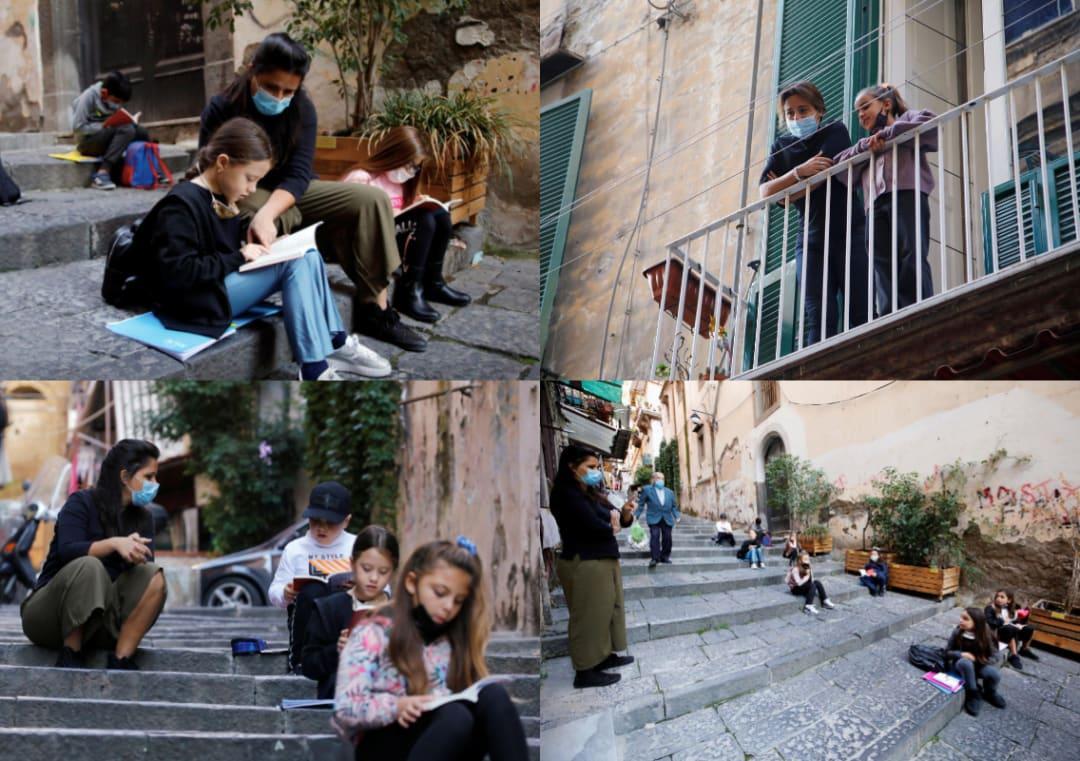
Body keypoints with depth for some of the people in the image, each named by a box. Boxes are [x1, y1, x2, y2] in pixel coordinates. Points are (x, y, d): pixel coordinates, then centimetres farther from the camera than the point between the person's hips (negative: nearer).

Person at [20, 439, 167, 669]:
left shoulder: (143, 518, 8)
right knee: (88, 566, -33)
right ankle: (70, 655, -25)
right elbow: (67, 551, -23)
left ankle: (121, 659, -26)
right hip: (49, 616, -4)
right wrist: (113, 543, -37)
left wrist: (134, 553, -28)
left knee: (154, 576, -20)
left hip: (102, 619, 4)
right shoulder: (81, 503, -7)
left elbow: (146, 565, -5)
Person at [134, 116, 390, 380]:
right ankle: (314, 368, -22)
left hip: (225, 281, 9)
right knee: (295, 263, -21)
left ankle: (335, 345, -6)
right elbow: (178, 274, -24)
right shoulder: (180, 205, -16)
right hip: (198, 301, -9)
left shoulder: (221, 198, 12)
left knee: (307, 256, -5)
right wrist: (238, 257, -19)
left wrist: (263, 247, 2)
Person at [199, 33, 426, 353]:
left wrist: (268, 212, -38)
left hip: (289, 193, 4)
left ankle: (374, 308, -17)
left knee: (373, 200, -17)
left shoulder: (302, 109, -7)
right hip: (242, 196, -3)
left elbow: (298, 174, -16)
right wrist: (260, 214, -35)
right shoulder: (221, 109, -14)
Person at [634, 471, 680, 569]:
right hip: (654, 518, -4)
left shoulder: (669, 492, 19)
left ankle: (665, 556, 17)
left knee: (667, 538, 1)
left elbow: (673, 506, 19)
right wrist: (636, 515, -7)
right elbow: (641, 504, 4)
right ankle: (654, 558, -14)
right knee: (655, 536, -16)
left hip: (667, 519, 4)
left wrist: (677, 516, 3)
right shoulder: (647, 490, 7)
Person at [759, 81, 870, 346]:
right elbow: (765, 192, 1)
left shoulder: (835, 132, 8)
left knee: (858, 310, -10)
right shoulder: (782, 146, 16)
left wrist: (785, 193, 1)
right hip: (810, 238, 3)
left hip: (848, 232, -2)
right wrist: (799, 172, -13)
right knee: (817, 315, -9)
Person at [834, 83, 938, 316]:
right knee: (883, 266, -12)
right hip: (877, 203, 5)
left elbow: (930, 122, -1)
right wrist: (865, 145, 4)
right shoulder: (866, 146, 37)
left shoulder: (907, 118, 23)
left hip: (907, 193, -5)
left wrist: (886, 134, 2)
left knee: (912, 258, -18)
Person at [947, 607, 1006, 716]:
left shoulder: (985, 635, -13)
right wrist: (961, 654, -22)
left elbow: (994, 655, -3)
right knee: (965, 662, -38)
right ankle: (973, 694, -20)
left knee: (994, 674, -29)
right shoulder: (957, 632, -13)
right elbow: (947, 652, -4)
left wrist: (984, 659, -24)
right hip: (962, 665, -1)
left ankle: (990, 693, 7)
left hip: (979, 665, 1)